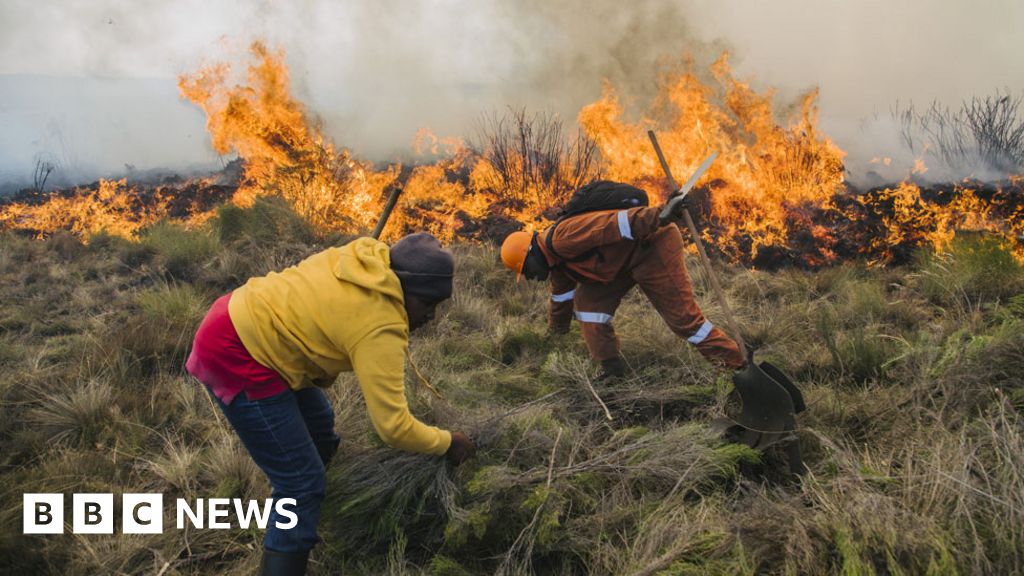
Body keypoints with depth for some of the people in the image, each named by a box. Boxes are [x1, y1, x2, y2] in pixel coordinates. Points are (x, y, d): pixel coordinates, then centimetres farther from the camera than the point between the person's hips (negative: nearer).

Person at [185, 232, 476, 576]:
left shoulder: (368, 257, 1)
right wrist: (447, 443, -7)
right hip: (238, 358, -10)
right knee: (302, 486, -6)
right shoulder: (381, 327, -22)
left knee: (318, 425, 24)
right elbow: (393, 426, -22)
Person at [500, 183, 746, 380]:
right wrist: (555, 334, 43)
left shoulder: (561, 239, -19)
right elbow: (561, 299, 32)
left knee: (681, 314, -9)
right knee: (588, 301, 5)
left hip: (653, 242, -10)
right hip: (626, 261, 10)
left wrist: (659, 217, -39)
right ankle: (612, 369, 6)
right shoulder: (557, 263, 15)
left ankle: (735, 364, 1)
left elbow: (607, 223, -30)